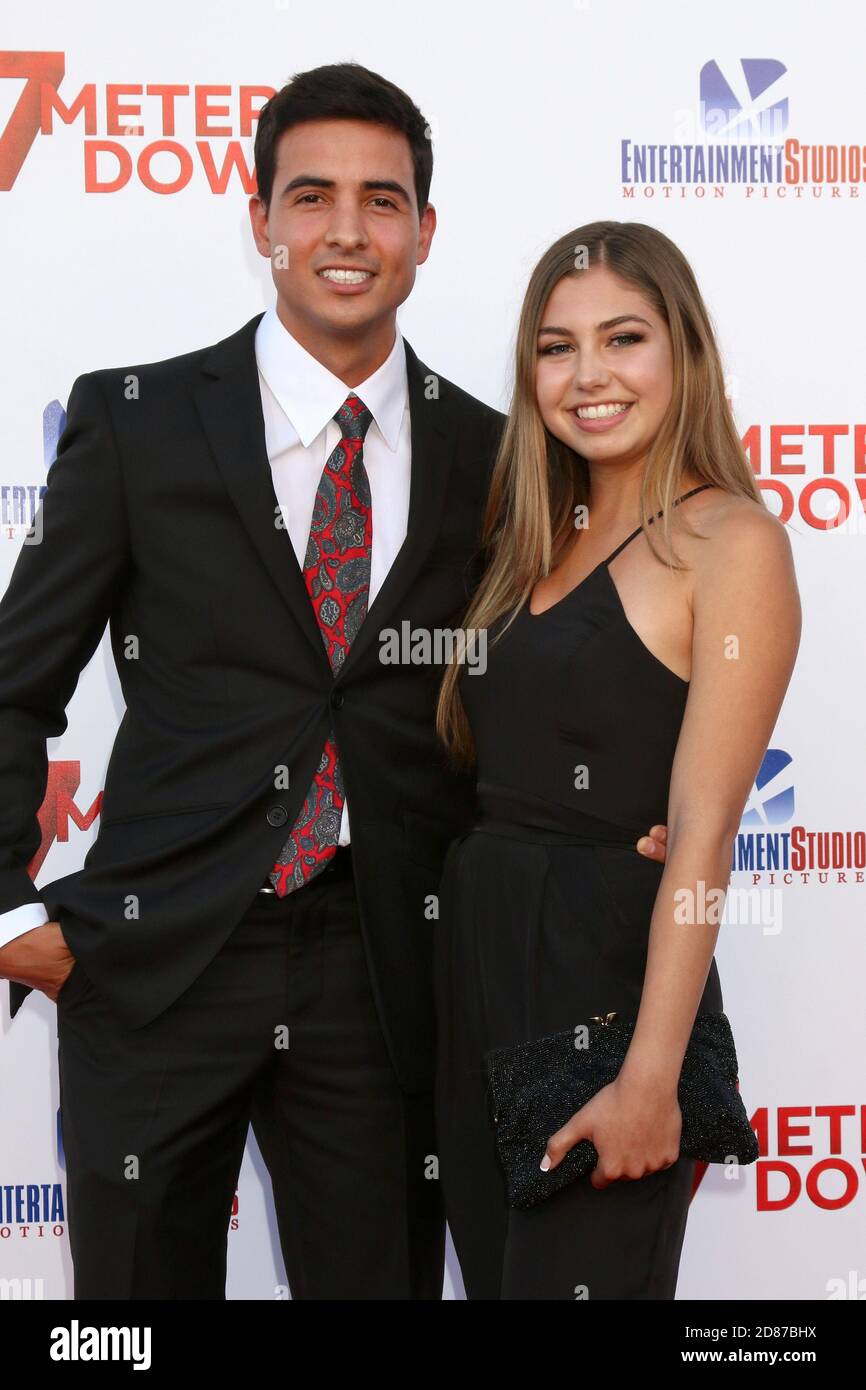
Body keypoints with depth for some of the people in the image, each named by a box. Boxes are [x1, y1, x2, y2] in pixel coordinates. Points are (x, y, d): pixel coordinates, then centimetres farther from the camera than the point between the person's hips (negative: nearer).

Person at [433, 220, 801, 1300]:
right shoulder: (541, 539, 12)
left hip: (607, 967, -7)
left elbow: (703, 834, -17)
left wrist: (650, 1077, -21)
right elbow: (495, 767, 10)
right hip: (477, 957, 7)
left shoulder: (732, 539, -10)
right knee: (492, 1269, 17)